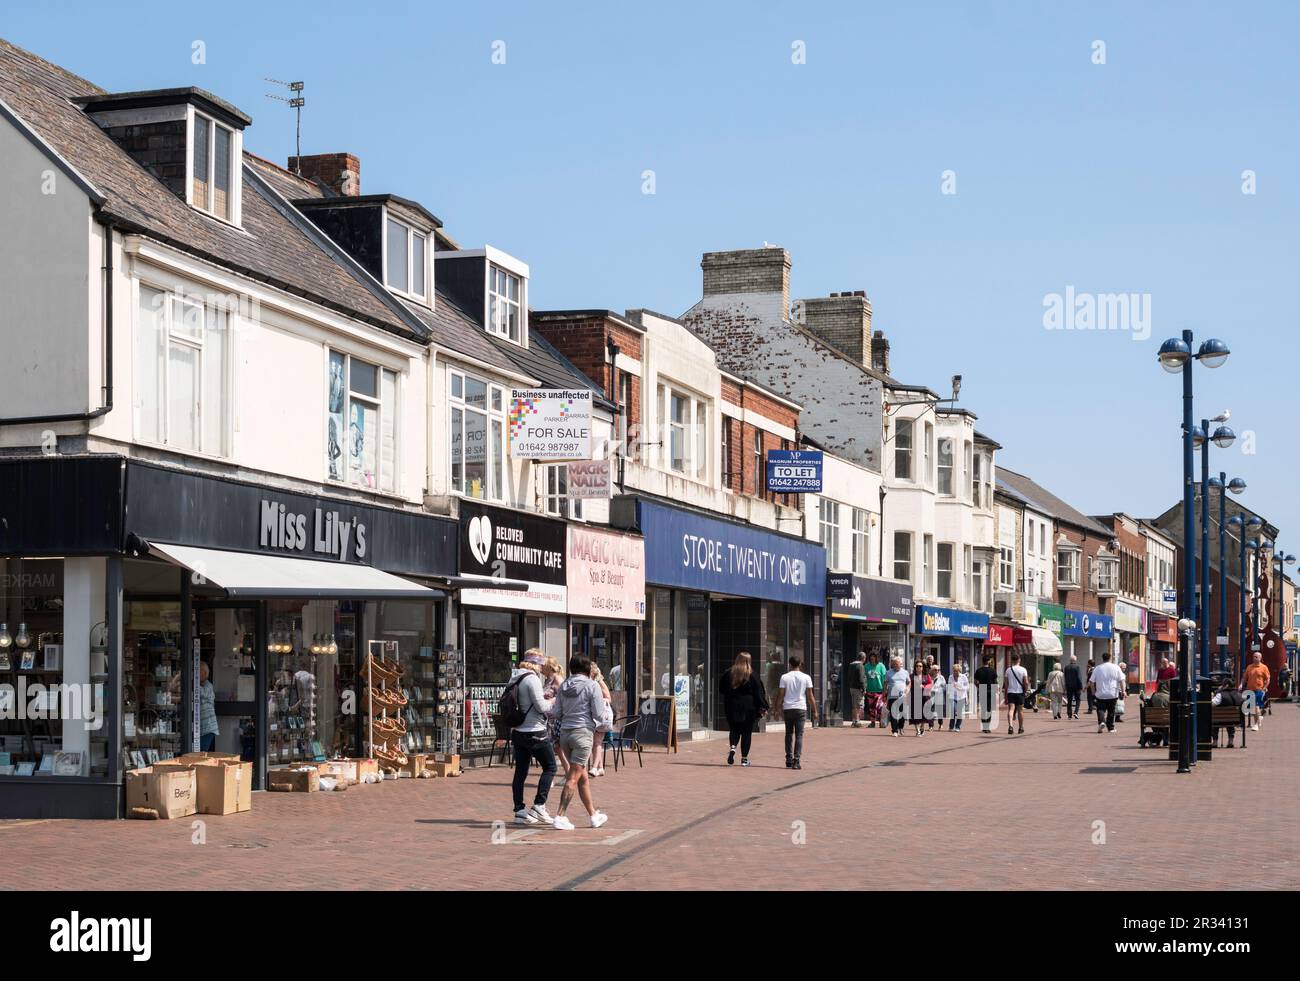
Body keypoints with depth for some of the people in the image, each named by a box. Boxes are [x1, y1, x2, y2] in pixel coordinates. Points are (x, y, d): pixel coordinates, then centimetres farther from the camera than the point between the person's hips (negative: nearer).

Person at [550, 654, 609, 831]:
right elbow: (598, 714, -9)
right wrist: (604, 703, 10)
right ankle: (560, 816, -11)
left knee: (583, 777, 16)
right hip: (583, 732, -6)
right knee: (573, 778, -5)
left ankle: (594, 815, 26)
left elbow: (556, 713, 6)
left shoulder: (564, 685, 7)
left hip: (565, 733, 6)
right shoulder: (592, 686, -8)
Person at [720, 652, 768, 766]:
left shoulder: (727, 674, 2)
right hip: (748, 708, -2)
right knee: (747, 732, 6)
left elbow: (722, 690, 10)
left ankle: (732, 747, -13)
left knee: (734, 730, 15)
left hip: (731, 707, 2)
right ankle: (744, 759, 5)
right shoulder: (752, 675, -6)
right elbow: (758, 692, -6)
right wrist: (763, 707, -2)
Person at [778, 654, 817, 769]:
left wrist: (779, 708, 10)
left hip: (788, 708, 1)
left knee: (789, 734, 14)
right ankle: (796, 761, -9)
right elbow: (810, 697, 2)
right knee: (799, 735, -1)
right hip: (801, 708, -1)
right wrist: (814, 711, 10)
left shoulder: (784, 677, 0)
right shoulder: (806, 678, 0)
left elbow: (781, 695, -1)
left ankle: (789, 759, 14)